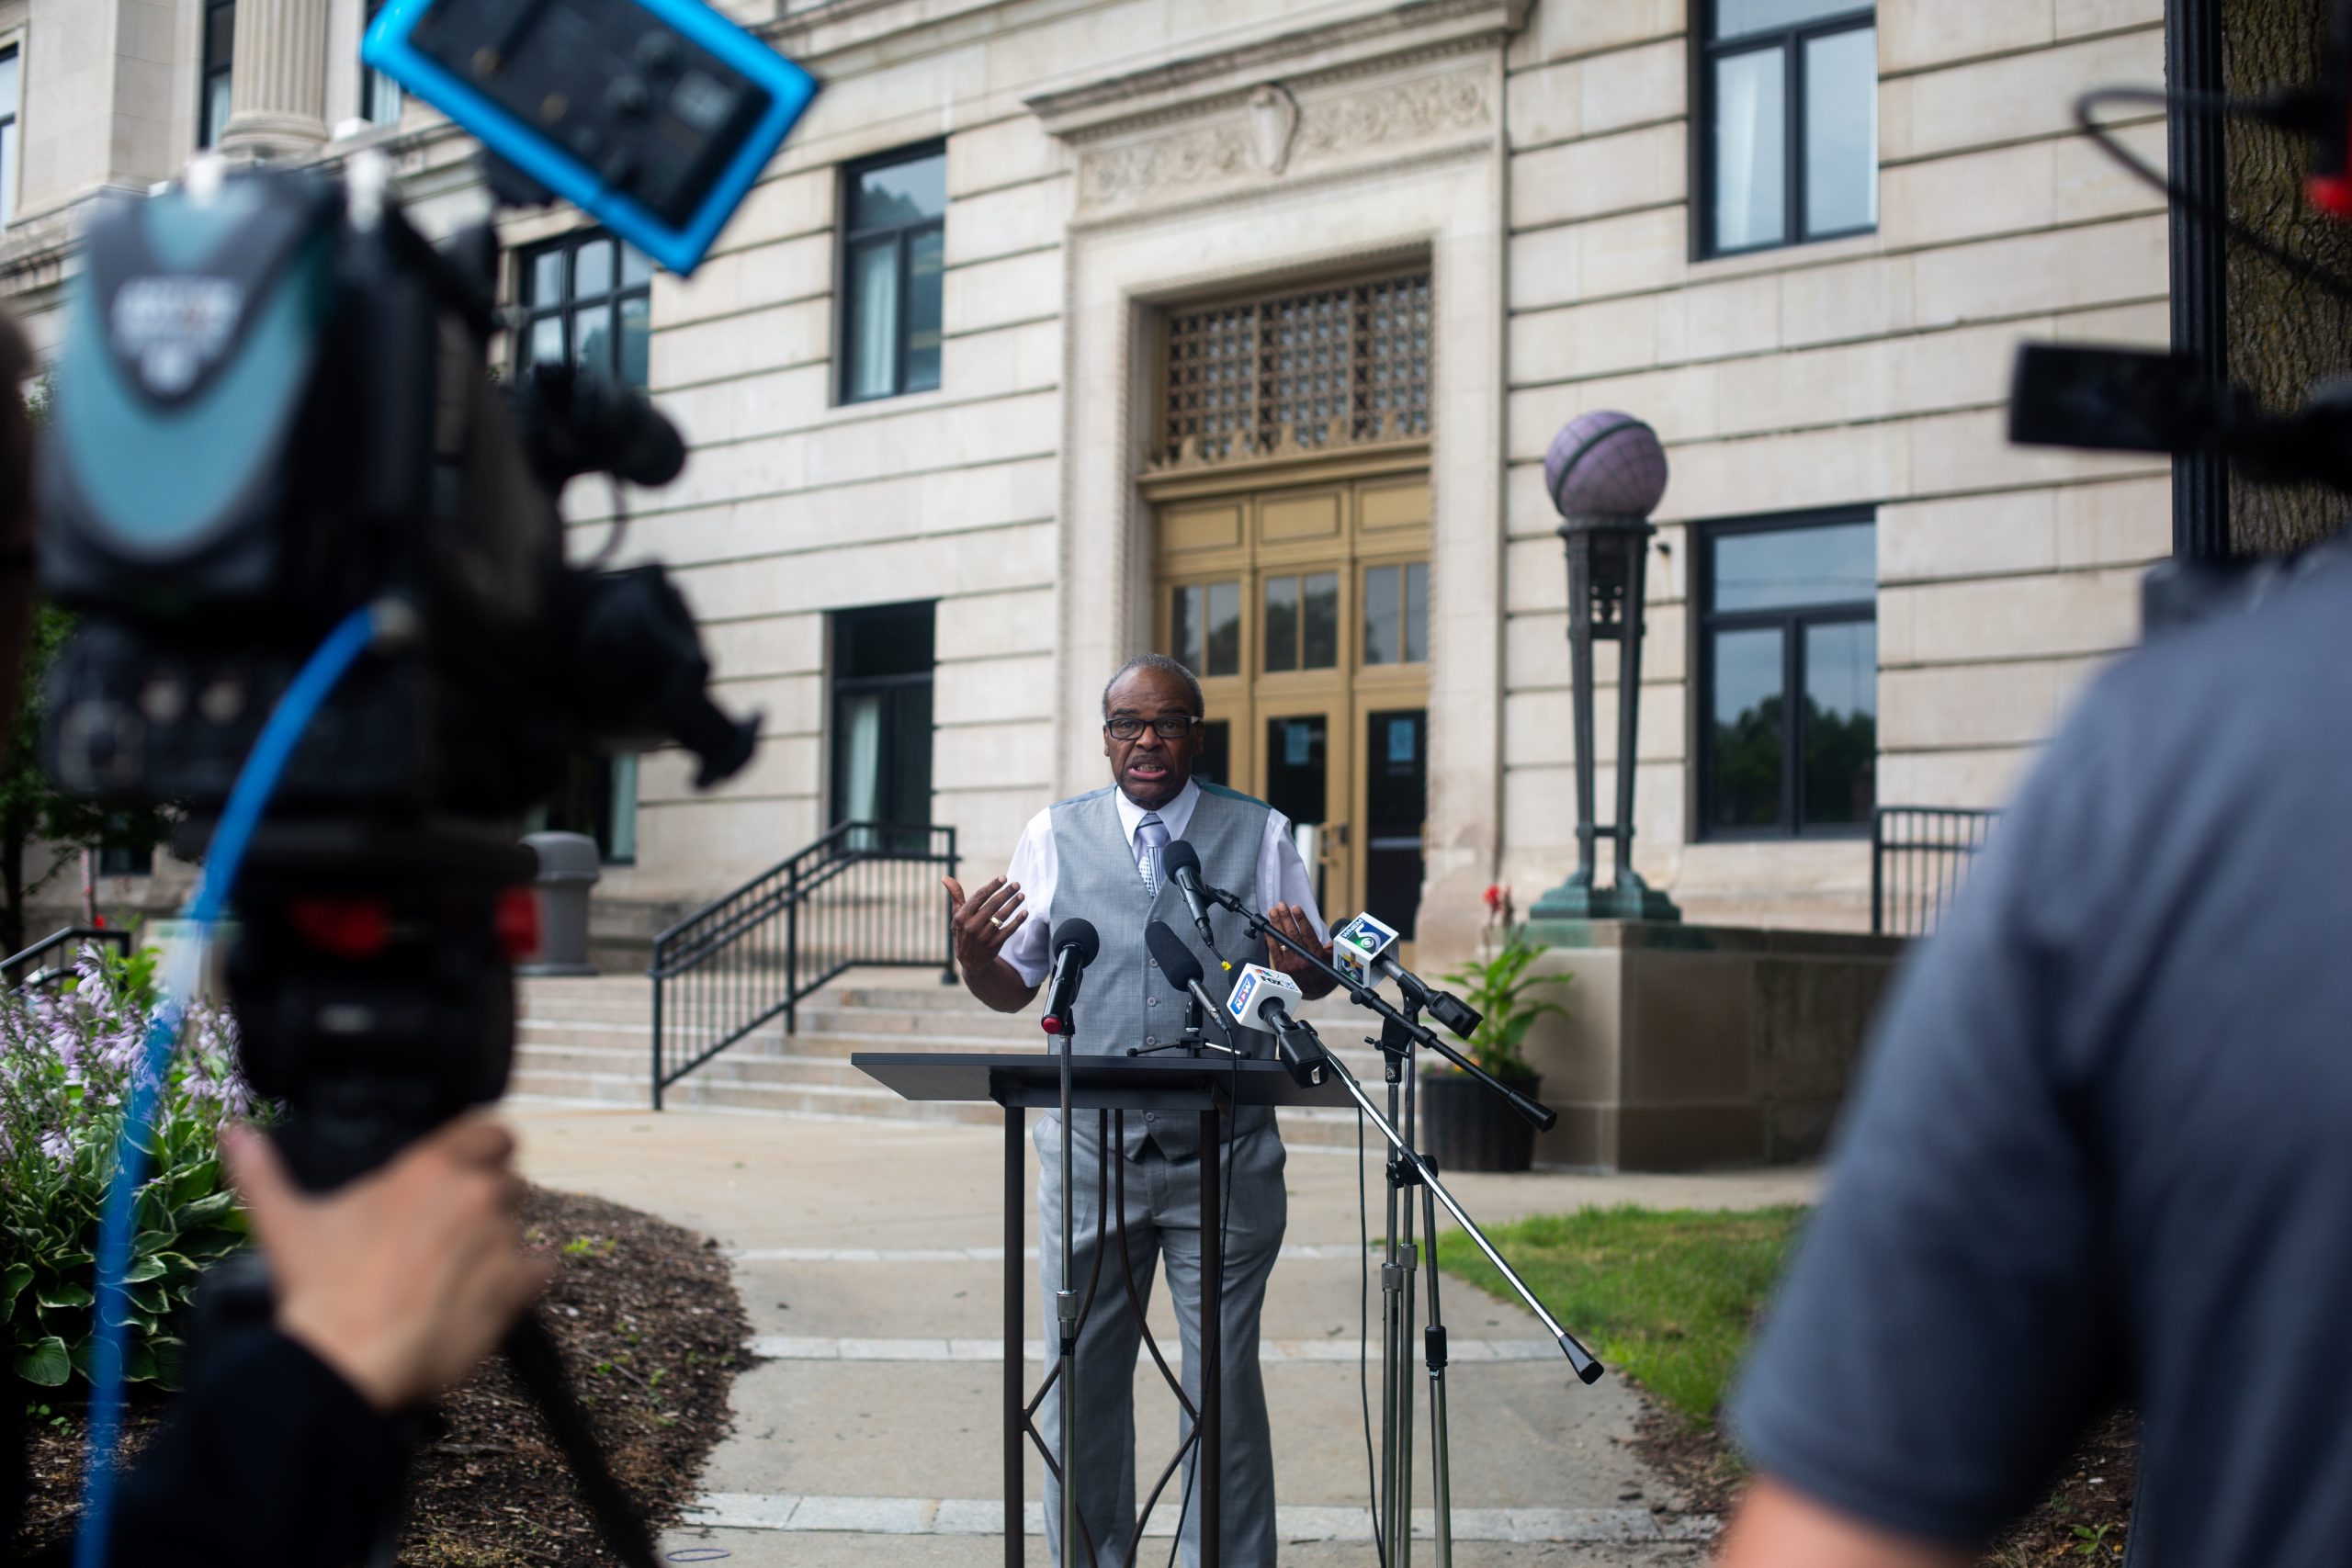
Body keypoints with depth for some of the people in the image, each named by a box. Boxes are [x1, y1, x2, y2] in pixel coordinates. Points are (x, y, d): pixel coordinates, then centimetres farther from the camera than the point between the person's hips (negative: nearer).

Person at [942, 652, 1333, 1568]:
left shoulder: (1261, 834, 6)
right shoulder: (1055, 836, 9)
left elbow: (1315, 978, 8)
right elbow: (1013, 989, 11)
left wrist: (1303, 965, -16)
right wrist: (973, 956, -11)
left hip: (1224, 1157, -1)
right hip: (1089, 1151, 1)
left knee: (1225, 1379, 3)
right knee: (1081, 1378, 6)